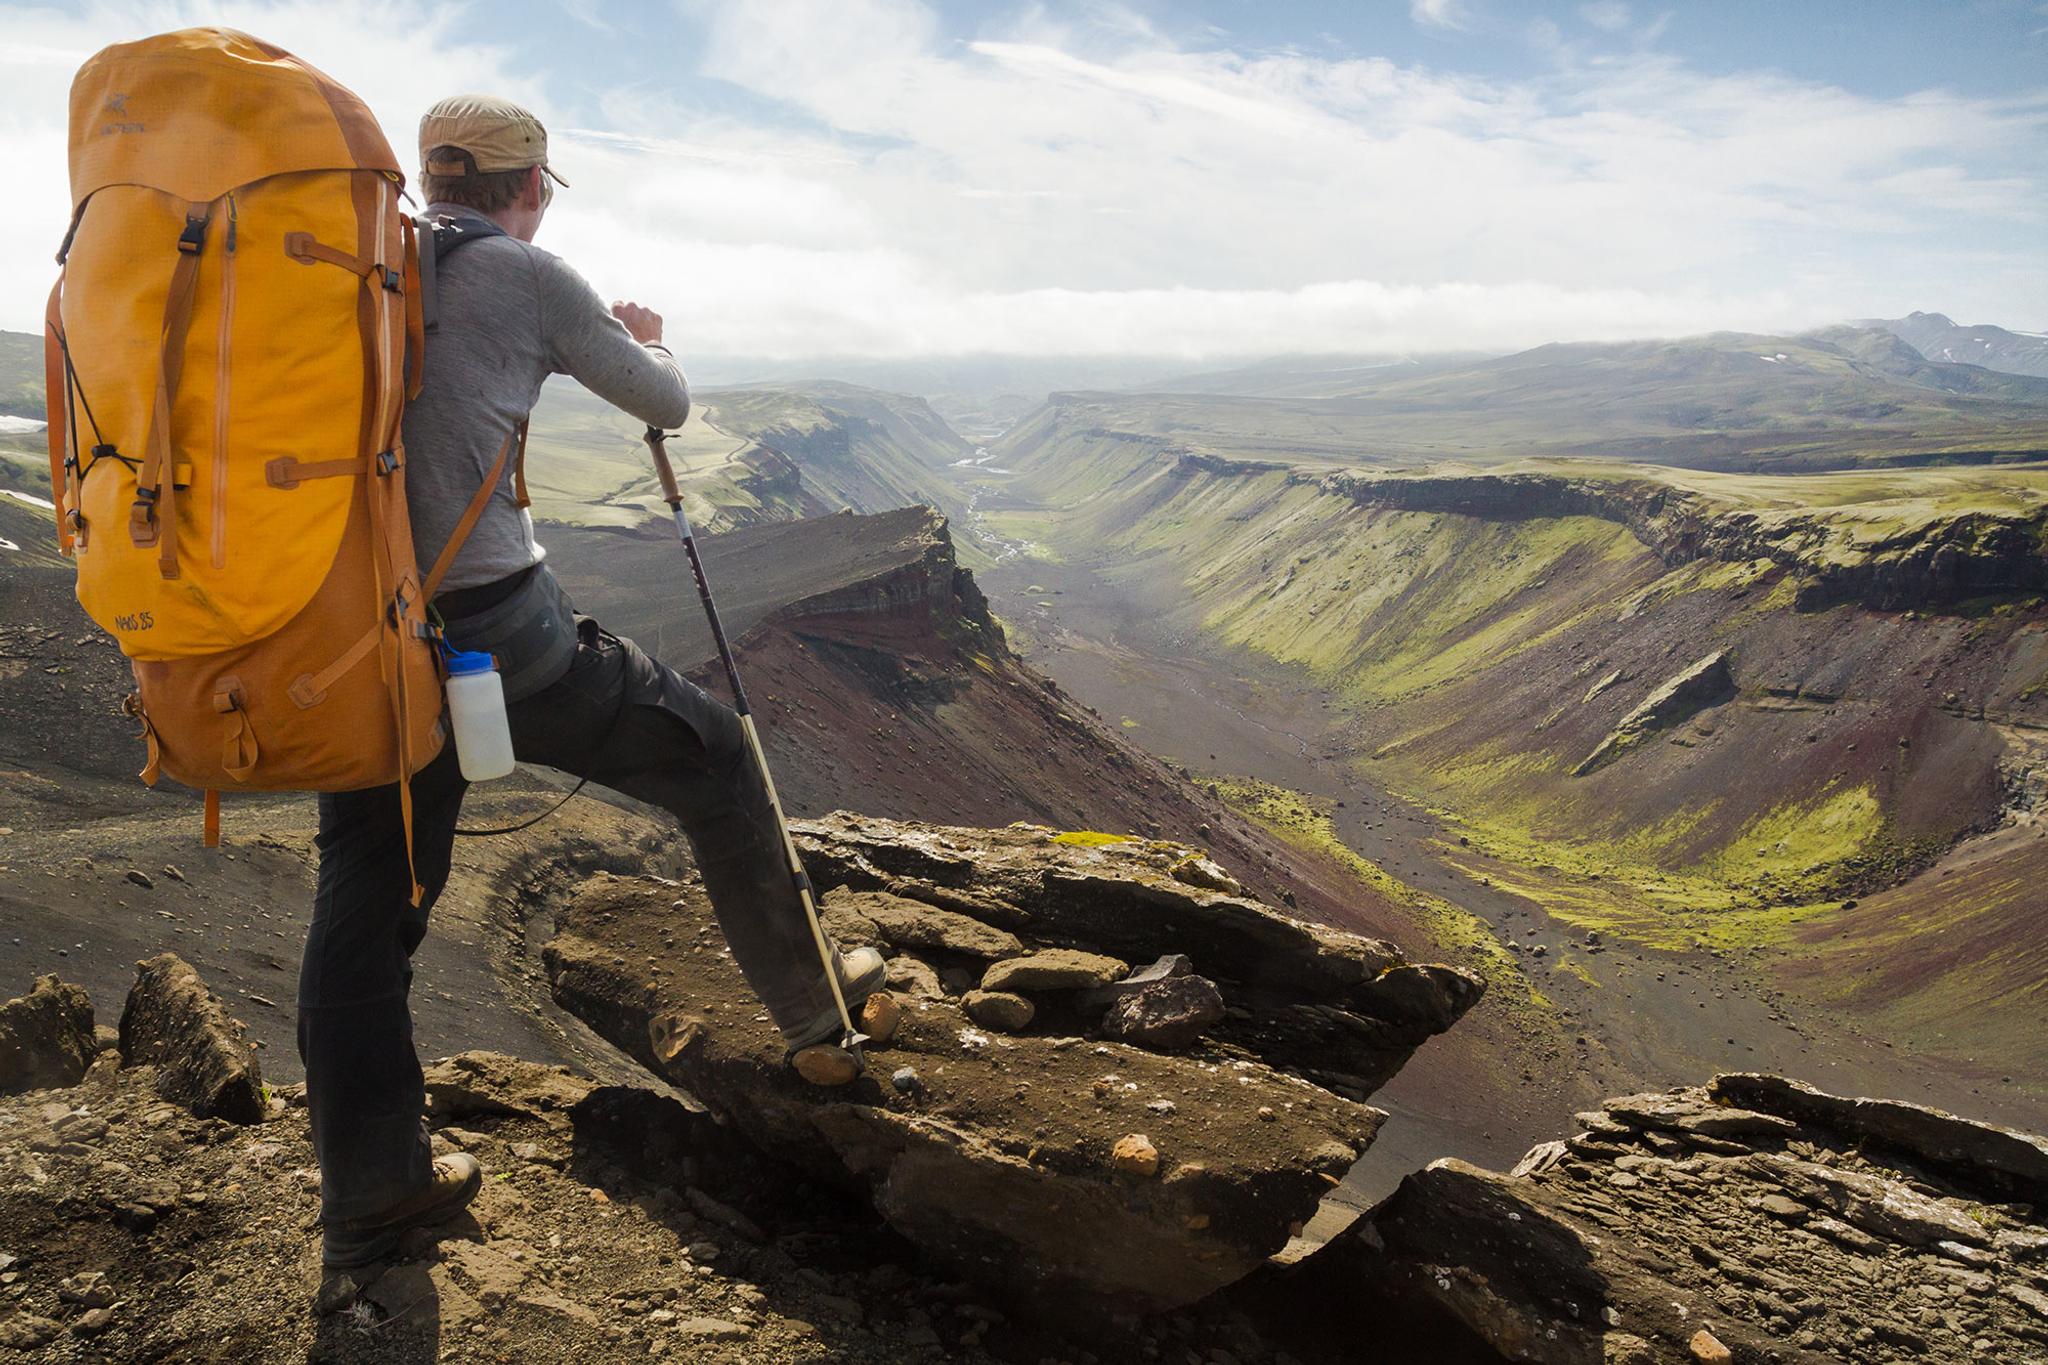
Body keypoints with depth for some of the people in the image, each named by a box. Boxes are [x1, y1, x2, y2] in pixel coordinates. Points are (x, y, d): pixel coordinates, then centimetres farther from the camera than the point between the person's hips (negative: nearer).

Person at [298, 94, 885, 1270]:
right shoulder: (526, 274, -3)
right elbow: (668, 406, 8)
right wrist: (649, 341, 29)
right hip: (494, 632, -6)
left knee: (365, 907, 14)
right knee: (711, 753, 13)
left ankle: (370, 1196, 26)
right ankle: (810, 997, 27)